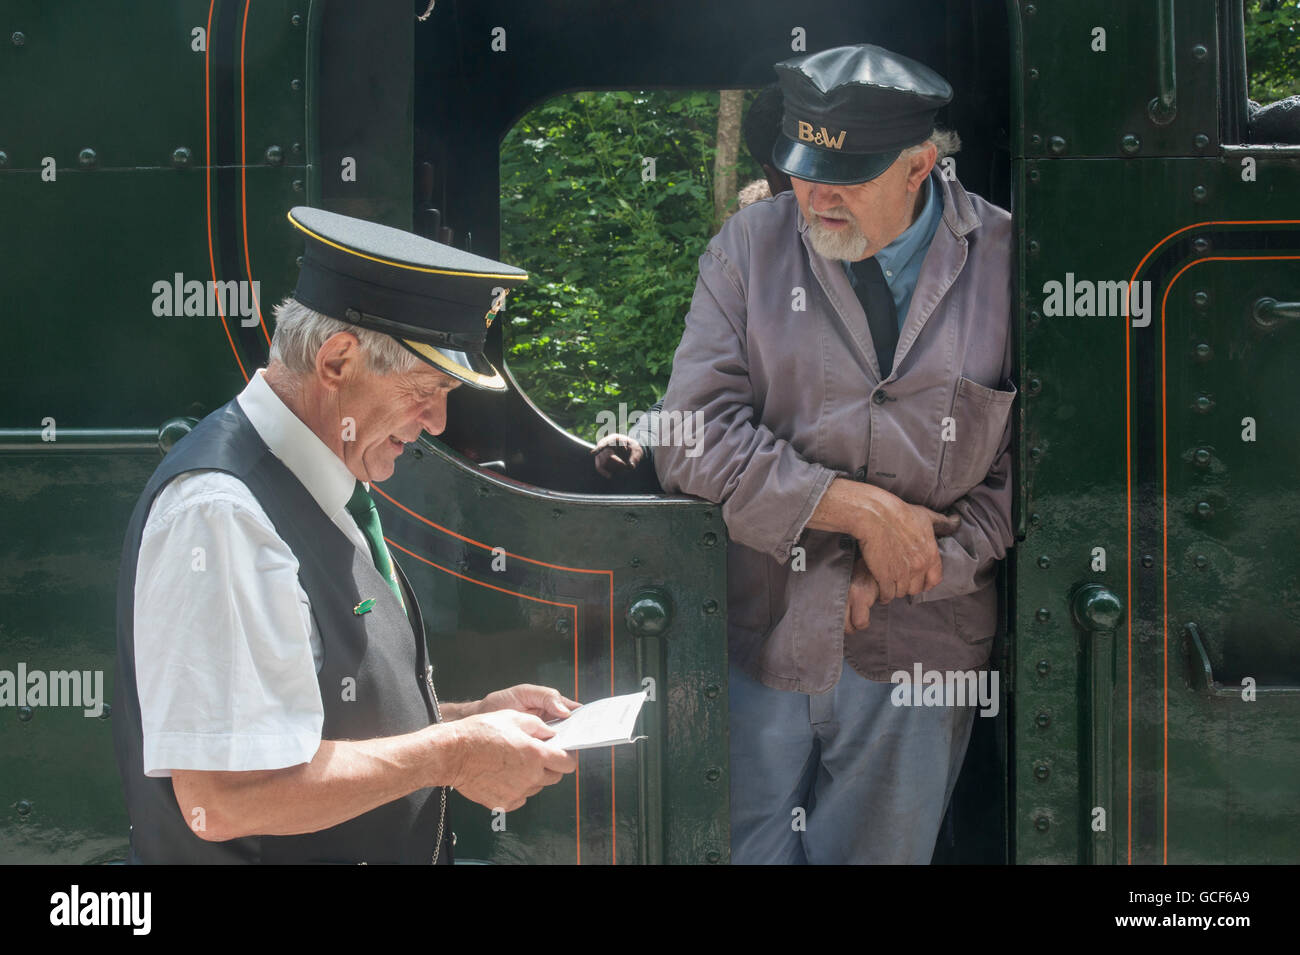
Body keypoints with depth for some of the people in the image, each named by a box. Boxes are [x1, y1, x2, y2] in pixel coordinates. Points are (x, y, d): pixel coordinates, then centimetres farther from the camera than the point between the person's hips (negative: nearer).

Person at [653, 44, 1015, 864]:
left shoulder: (1006, 264, -3)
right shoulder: (750, 245, -2)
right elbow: (692, 442, -9)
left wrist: (906, 572, -10)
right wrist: (860, 507, -15)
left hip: (916, 654, 0)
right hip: (759, 635, 0)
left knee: (882, 852, 15)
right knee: (741, 849, 9)